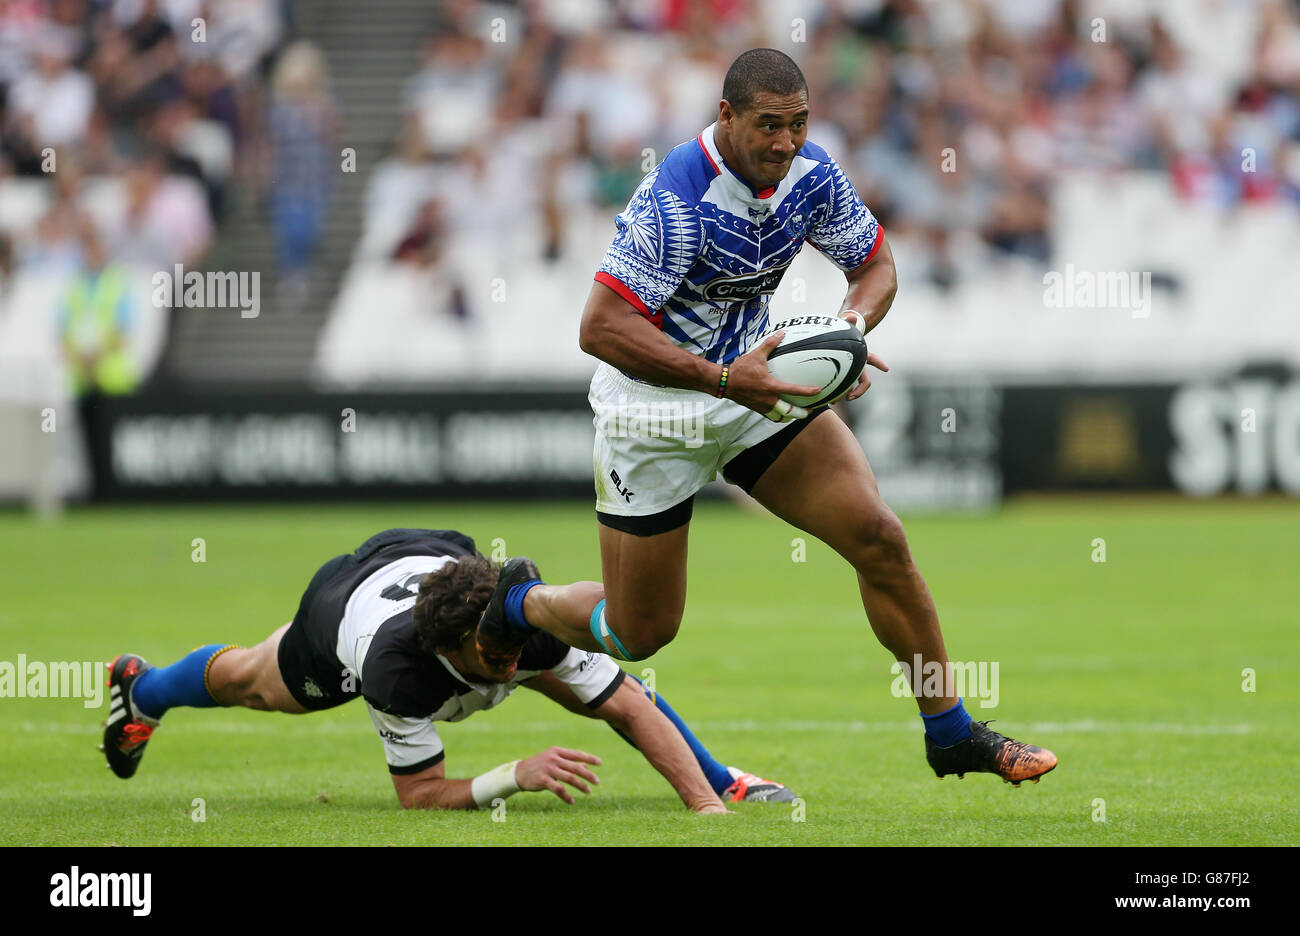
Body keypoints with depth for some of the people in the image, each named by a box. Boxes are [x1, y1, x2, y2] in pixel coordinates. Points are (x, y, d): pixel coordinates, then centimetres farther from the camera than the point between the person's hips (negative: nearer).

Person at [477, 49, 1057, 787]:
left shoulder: (813, 173, -10)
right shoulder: (677, 201, -30)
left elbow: (876, 263, 5)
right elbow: (600, 326, -32)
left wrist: (851, 326, -18)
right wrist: (724, 379, -38)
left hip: (756, 385, 5)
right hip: (655, 411, -5)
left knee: (879, 538, -9)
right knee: (642, 633, 3)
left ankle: (952, 733, 4)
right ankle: (521, 603, 36)